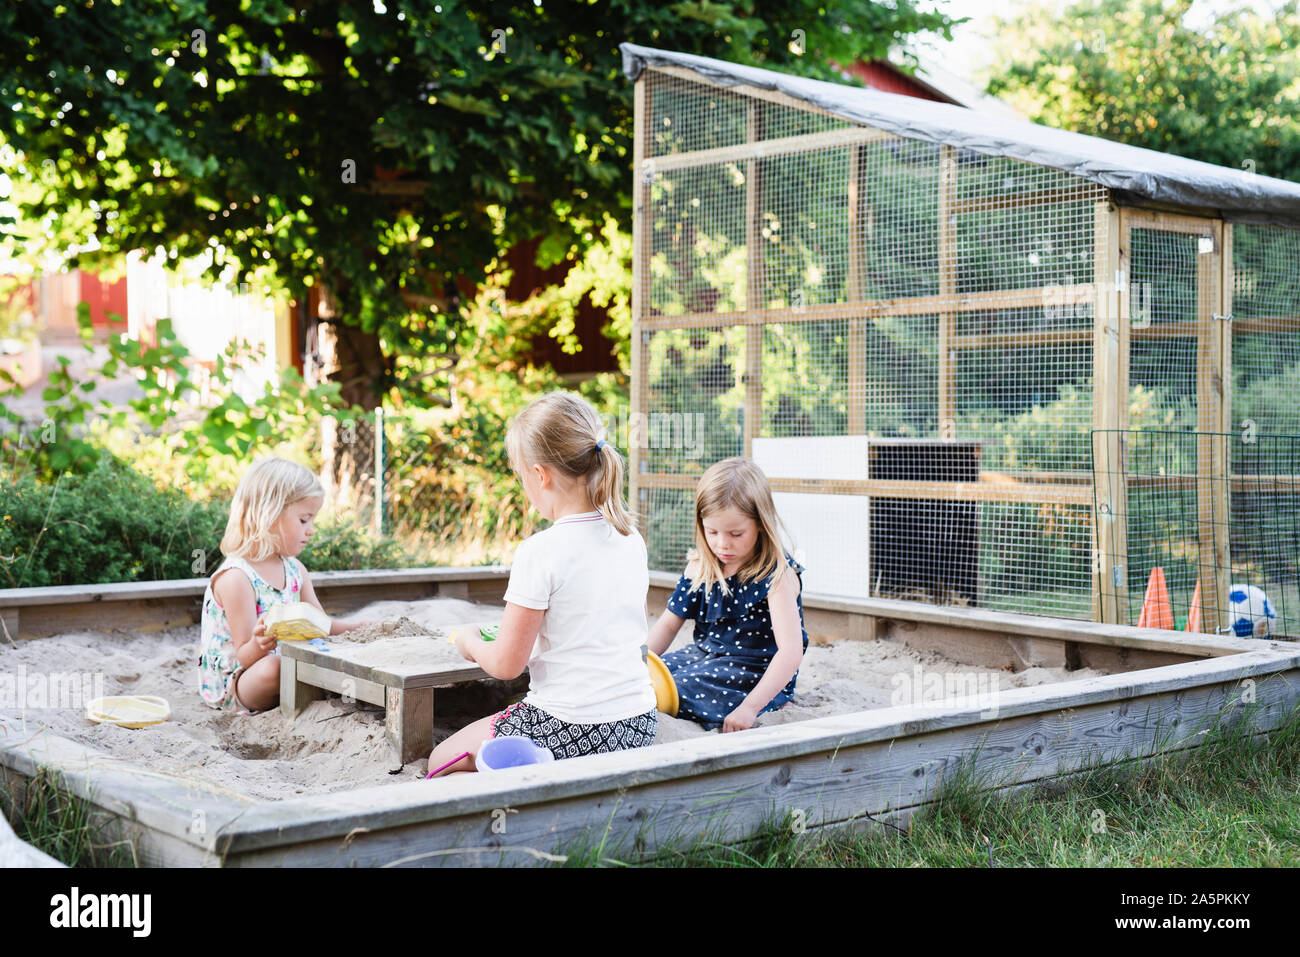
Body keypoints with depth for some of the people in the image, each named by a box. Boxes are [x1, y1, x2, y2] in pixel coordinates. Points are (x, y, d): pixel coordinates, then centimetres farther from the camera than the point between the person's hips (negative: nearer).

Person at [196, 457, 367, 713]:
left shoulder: (294, 569, 5)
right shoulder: (235, 577, -21)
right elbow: (244, 657, -21)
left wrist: (356, 627, -2)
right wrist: (259, 645, -44)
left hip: (288, 665, 8)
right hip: (233, 686, -8)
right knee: (272, 666, -37)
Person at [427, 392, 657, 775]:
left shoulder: (539, 553, -18)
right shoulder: (632, 540, 3)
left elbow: (506, 664, -12)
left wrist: (470, 642, 9)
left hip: (569, 730, -7)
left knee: (441, 762, 15)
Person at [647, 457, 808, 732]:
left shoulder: (778, 575, -16)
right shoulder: (700, 568, 4)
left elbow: (791, 651, -24)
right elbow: (669, 624, 11)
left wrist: (749, 707, -33)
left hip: (756, 675, -7)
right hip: (707, 656, 7)